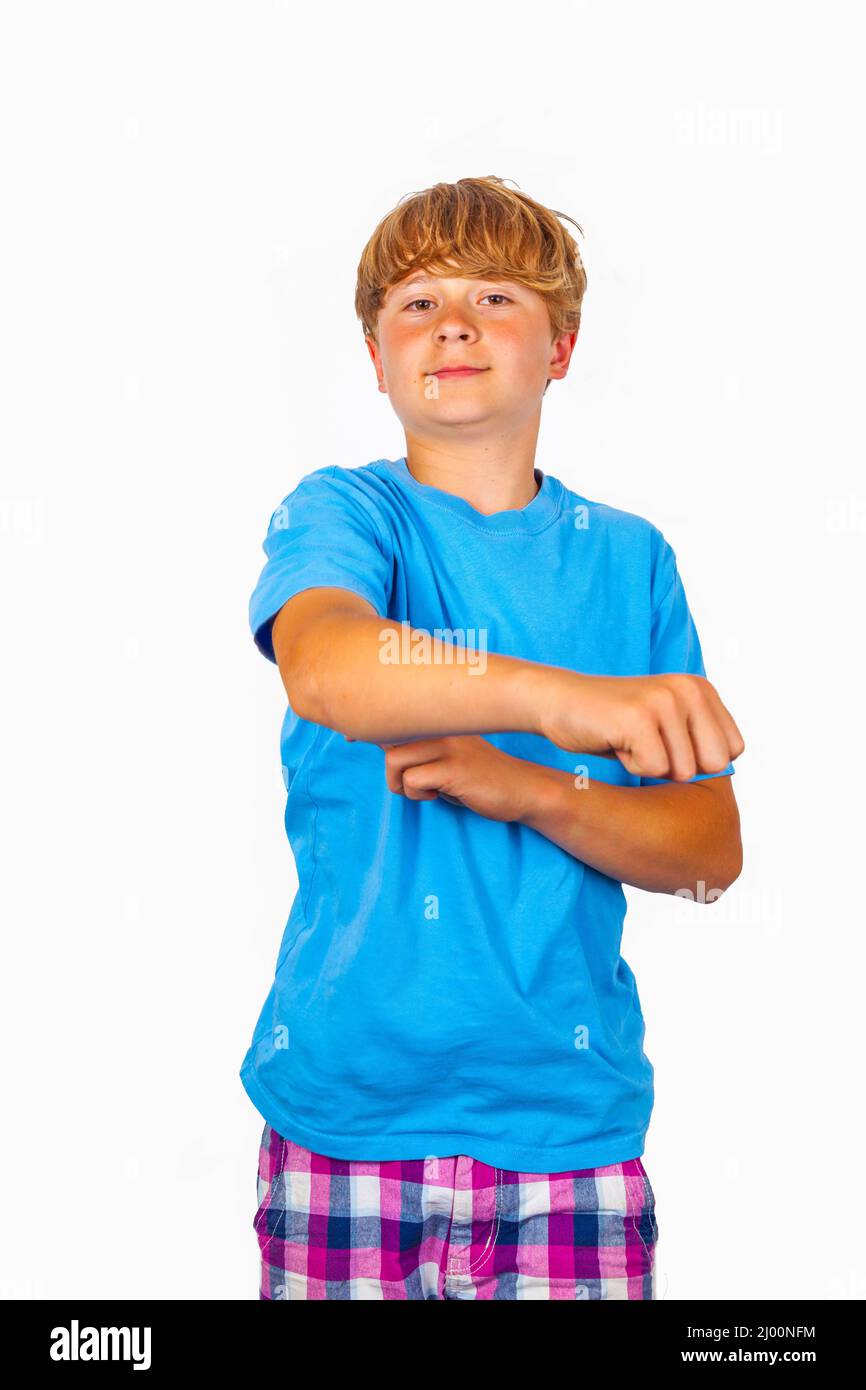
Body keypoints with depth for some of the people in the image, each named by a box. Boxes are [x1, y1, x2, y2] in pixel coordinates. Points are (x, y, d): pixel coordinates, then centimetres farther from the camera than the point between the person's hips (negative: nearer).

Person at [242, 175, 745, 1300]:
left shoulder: (629, 560, 6)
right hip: (349, 1107, -1)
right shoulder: (340, 512, -1)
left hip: (571, 1113, 2)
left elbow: (710, 851, 3)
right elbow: (327, 665, -25)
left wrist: (529, 790, -15)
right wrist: (564, 698, -42)